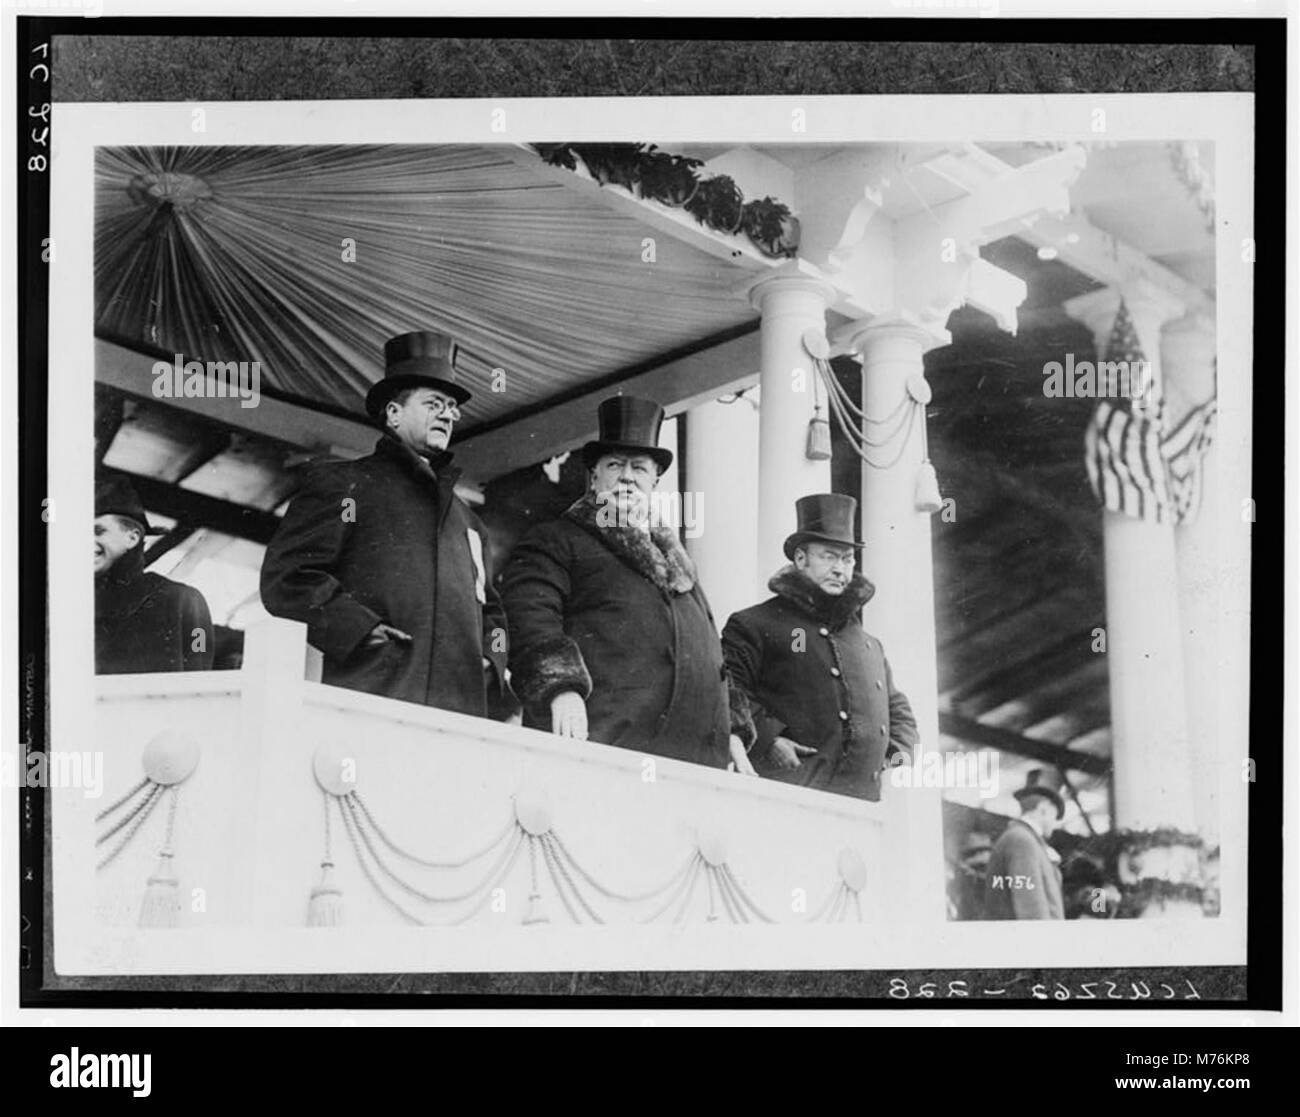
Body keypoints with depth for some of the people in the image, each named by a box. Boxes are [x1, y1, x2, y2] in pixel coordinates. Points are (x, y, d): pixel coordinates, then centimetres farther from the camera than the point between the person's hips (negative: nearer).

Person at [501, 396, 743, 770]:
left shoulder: (676, 561, 32)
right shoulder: (554, 541, 11)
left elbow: (711, 653, 33)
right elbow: (531, 620, -7)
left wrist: (730, 731, 23)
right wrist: (560, 687, -24)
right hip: (601, 741, -6)